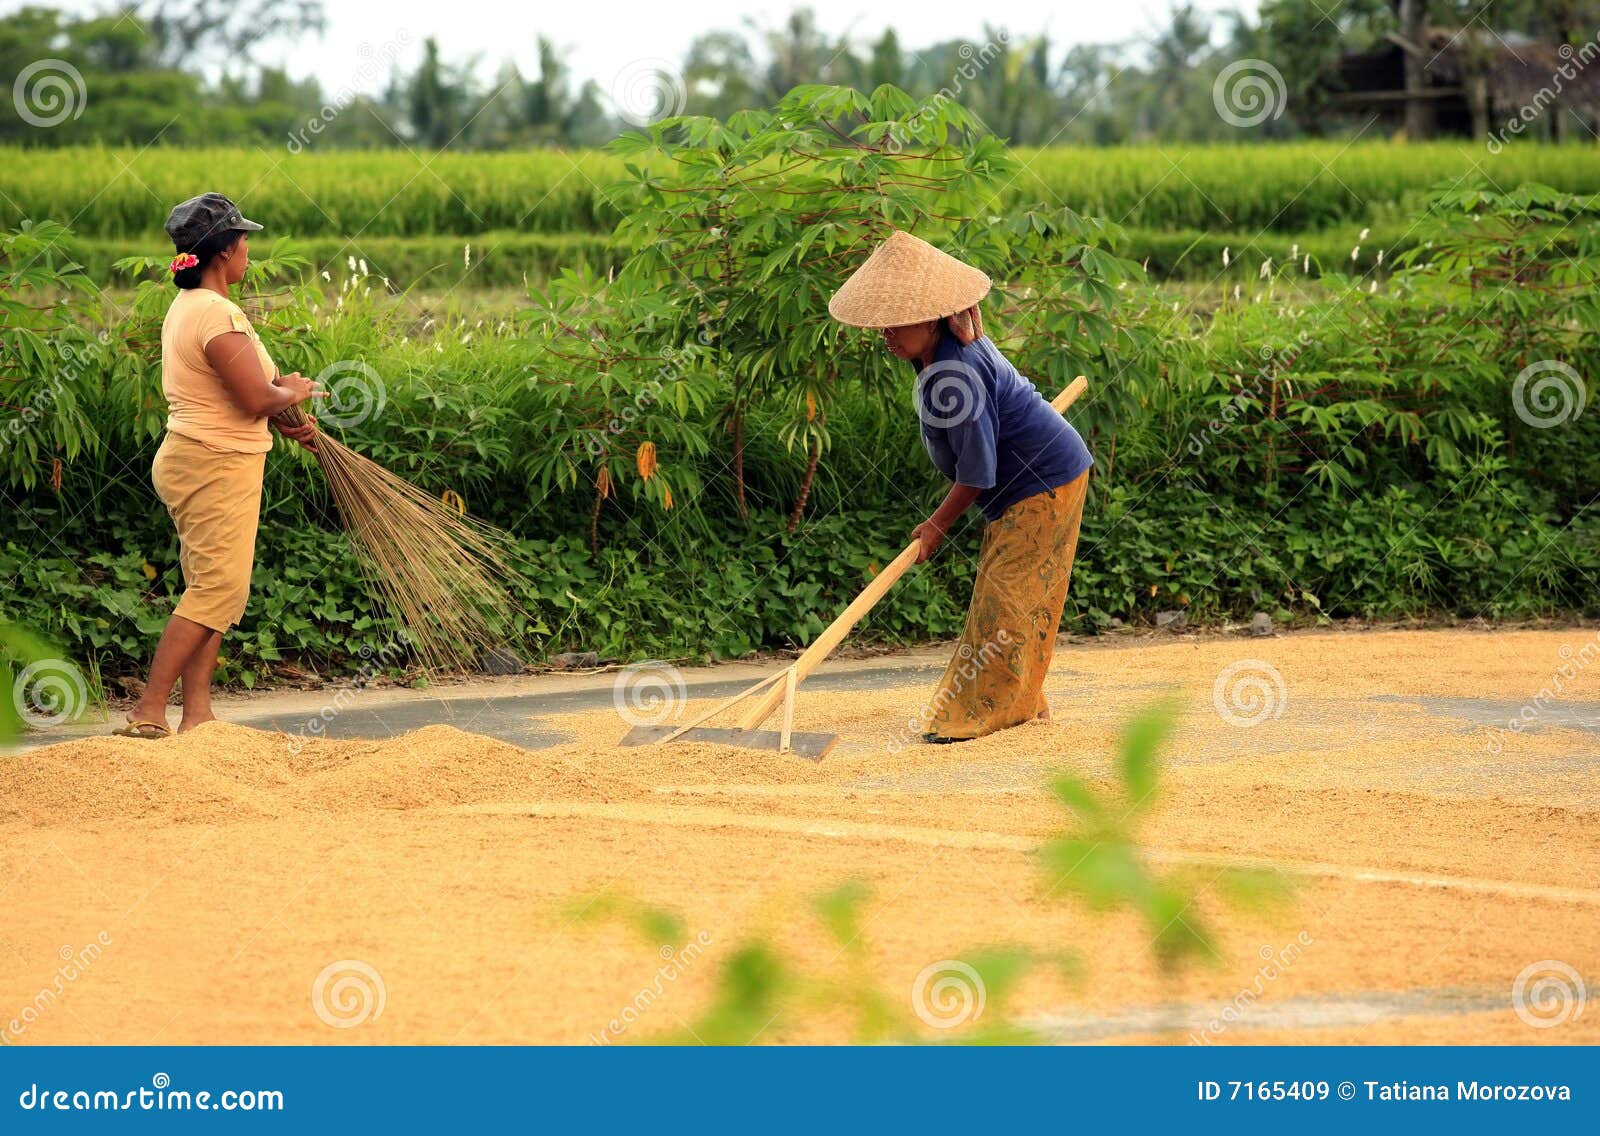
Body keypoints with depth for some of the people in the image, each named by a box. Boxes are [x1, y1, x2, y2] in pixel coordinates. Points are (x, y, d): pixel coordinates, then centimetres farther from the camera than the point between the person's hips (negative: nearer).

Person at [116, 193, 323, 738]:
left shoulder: (186, 307, 14)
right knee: (218, 589, -10)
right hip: (217, 468, -10)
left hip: (196, 462, 10)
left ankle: (196, 714, 10)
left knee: (209, 591, 11)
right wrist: (294, 392, -4)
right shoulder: (218, 314, -19)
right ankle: (148, 713, -11)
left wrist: (283, 423, 11)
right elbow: (256, 397, -24)